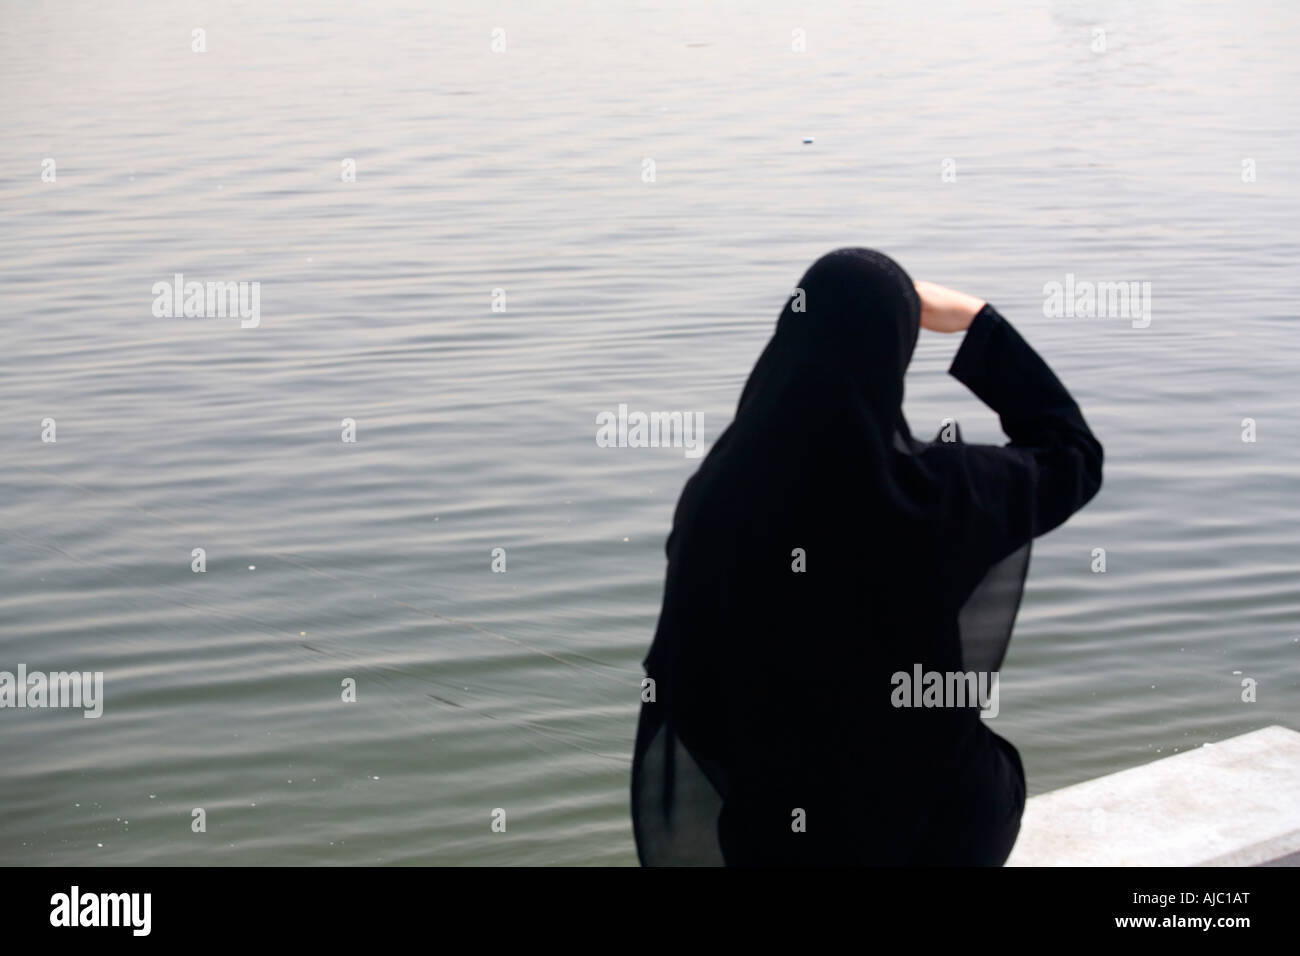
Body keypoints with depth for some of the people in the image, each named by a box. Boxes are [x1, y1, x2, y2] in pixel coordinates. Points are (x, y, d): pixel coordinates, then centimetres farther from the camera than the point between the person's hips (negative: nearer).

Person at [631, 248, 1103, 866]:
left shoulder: (716, 492, -18)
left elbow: (679, 692, -10)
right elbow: (1073, 453, -2)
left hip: (775, 816, 1)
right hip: (926, 811, 0)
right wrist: (980, 323, -1)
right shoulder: (931, 490, -23)